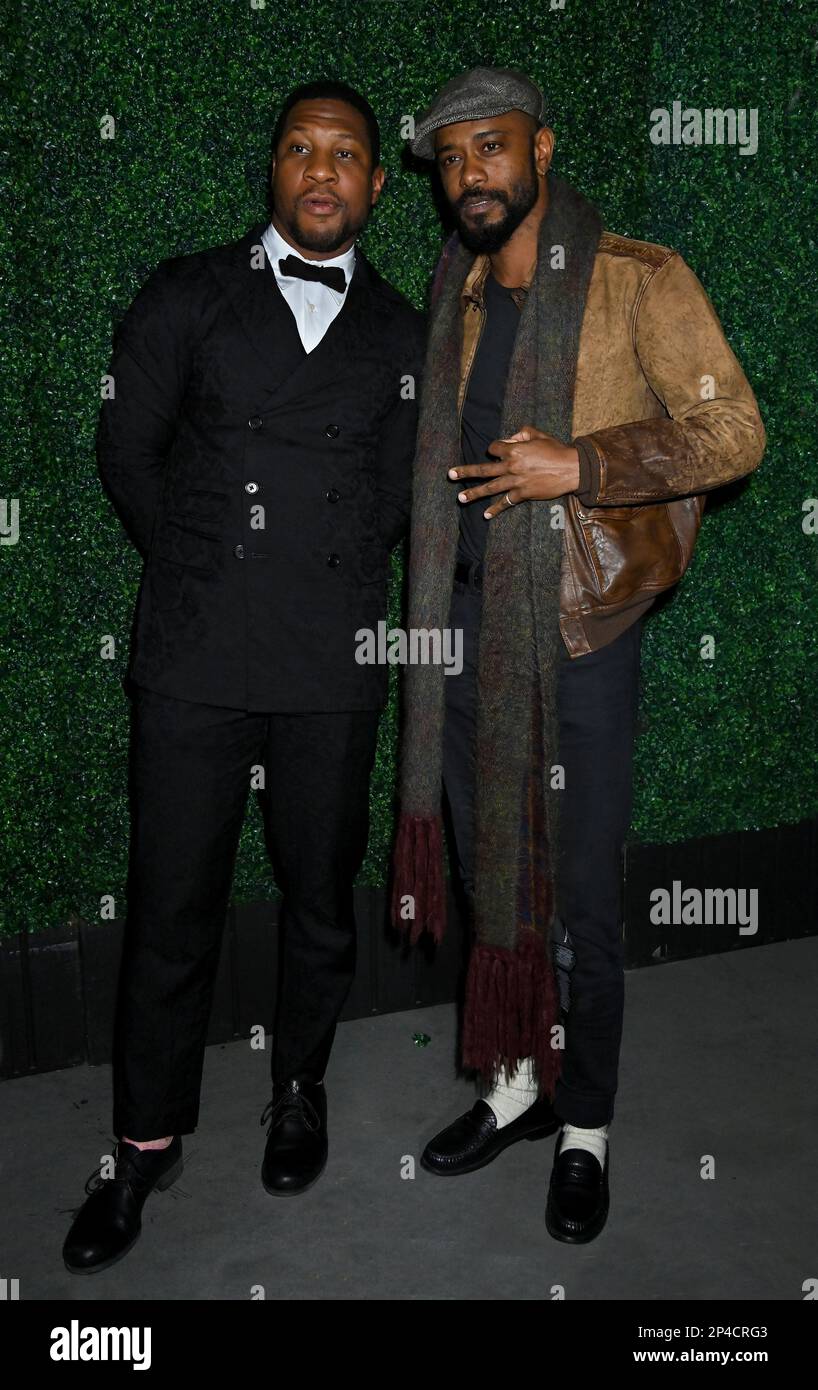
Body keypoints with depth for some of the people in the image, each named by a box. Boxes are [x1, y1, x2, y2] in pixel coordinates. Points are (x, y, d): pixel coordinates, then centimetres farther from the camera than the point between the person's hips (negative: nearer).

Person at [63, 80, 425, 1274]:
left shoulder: (400, 335, 11)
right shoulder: (186, 297, 7)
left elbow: (394, 499, 13)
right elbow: (127, 451, 9)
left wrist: (325, 584, 6)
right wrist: (203, 570, 9)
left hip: (334, 671, 2)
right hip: (194, 659, -1)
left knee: (321, 897, 12)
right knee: (171, 909, 4)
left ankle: (299, 1088, 36)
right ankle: (148, 1145, 22)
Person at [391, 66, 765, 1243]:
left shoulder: (638, 281, -6)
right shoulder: (455, 292, 12)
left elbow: (734, 433, -10)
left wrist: (583, 467, -20)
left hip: (579, 626, -5)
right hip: (465, 617, 6)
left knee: (581, 891, 3)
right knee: (490, 869, 14)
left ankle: (586, 1128, 22)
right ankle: (516, 1081, 33)